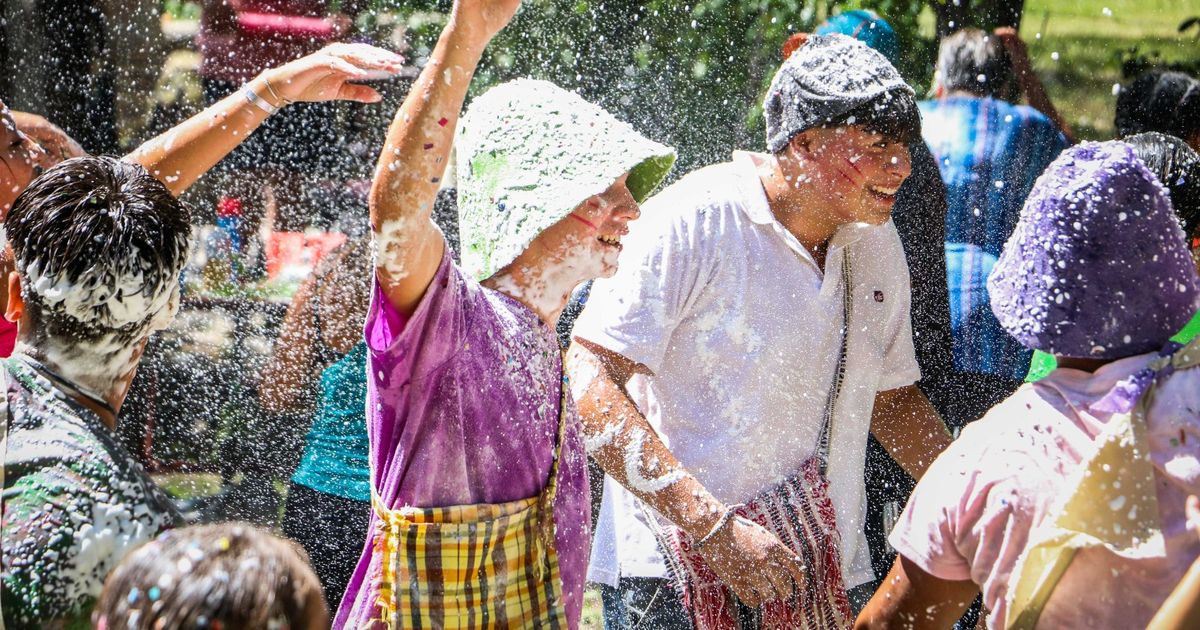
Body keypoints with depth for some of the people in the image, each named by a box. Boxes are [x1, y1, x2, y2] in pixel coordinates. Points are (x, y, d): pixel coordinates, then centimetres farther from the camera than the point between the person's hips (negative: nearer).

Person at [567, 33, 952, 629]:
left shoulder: (876, 243, 7)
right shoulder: (692, 220, -14)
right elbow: (589, 379, -21)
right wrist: (713, 524, -27)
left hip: (819, 576, 6)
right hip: (677, 575, -5)